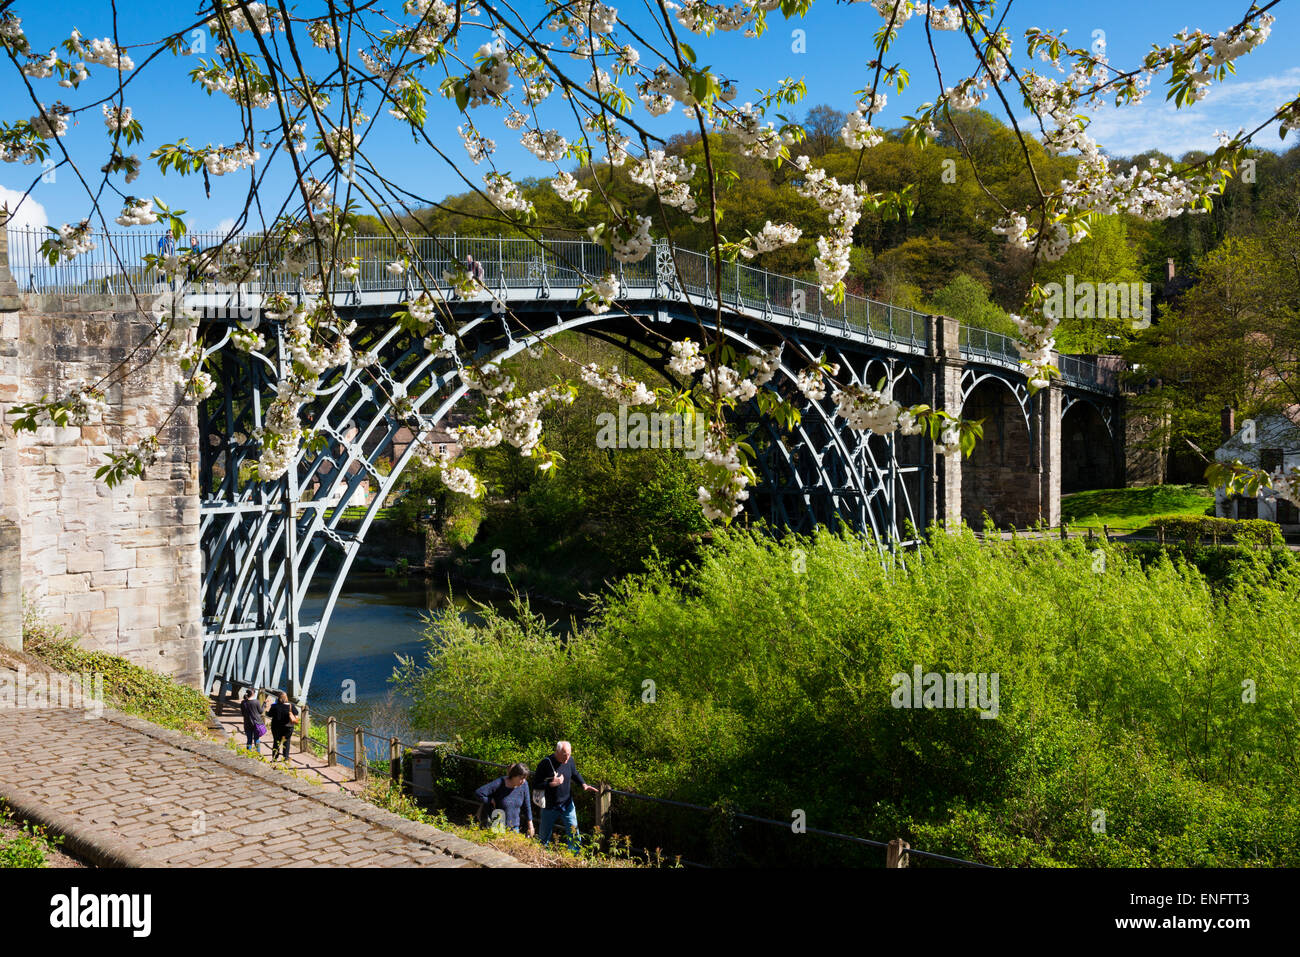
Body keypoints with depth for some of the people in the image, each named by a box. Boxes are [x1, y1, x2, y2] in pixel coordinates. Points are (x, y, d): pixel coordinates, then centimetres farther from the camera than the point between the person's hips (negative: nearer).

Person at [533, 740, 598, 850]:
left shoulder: (570, 760, -7)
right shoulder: (546, 763, -20)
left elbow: (575, 774, 14)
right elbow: (535, 784, -16)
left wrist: (583, 784, -4)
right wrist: (552, 784, -29)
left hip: (567, 804, 3)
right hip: (549, 807, -3)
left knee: (574, 835, 2)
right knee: (544, 836, 13)